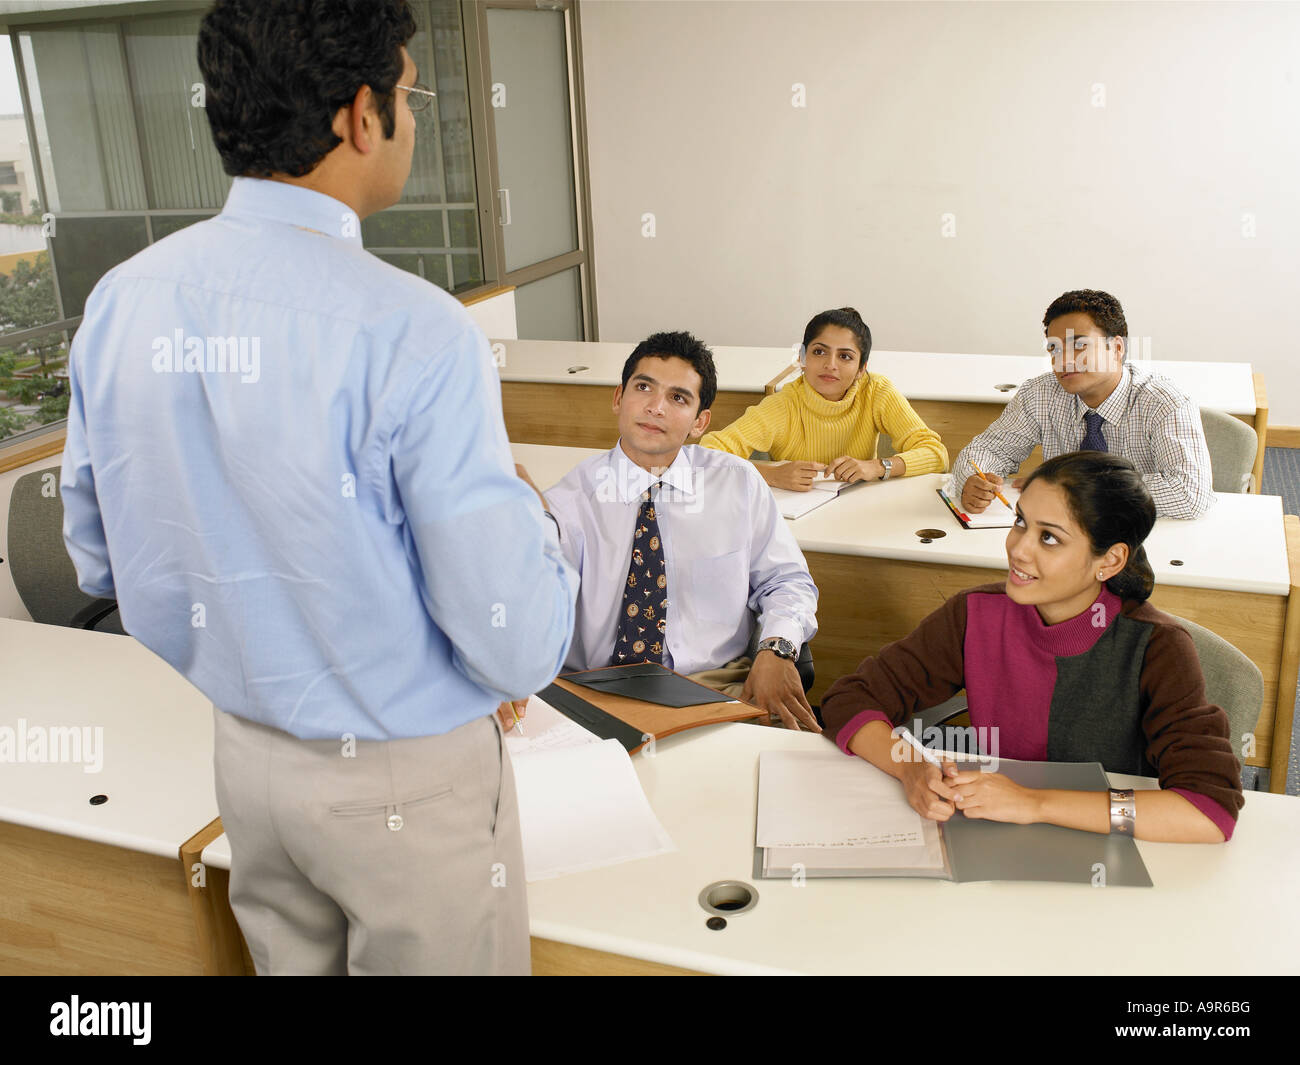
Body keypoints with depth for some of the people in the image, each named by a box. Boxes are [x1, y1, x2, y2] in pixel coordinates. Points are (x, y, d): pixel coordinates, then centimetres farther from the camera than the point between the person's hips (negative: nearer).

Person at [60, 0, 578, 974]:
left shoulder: (120, 303, -6)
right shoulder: (413, 333, -26)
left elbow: (99, 563, 7)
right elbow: (519, 650, -22)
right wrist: (526, 511, -3)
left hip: (245, 750, 6)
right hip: (407, 782, -6)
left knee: (291, 964, 26)